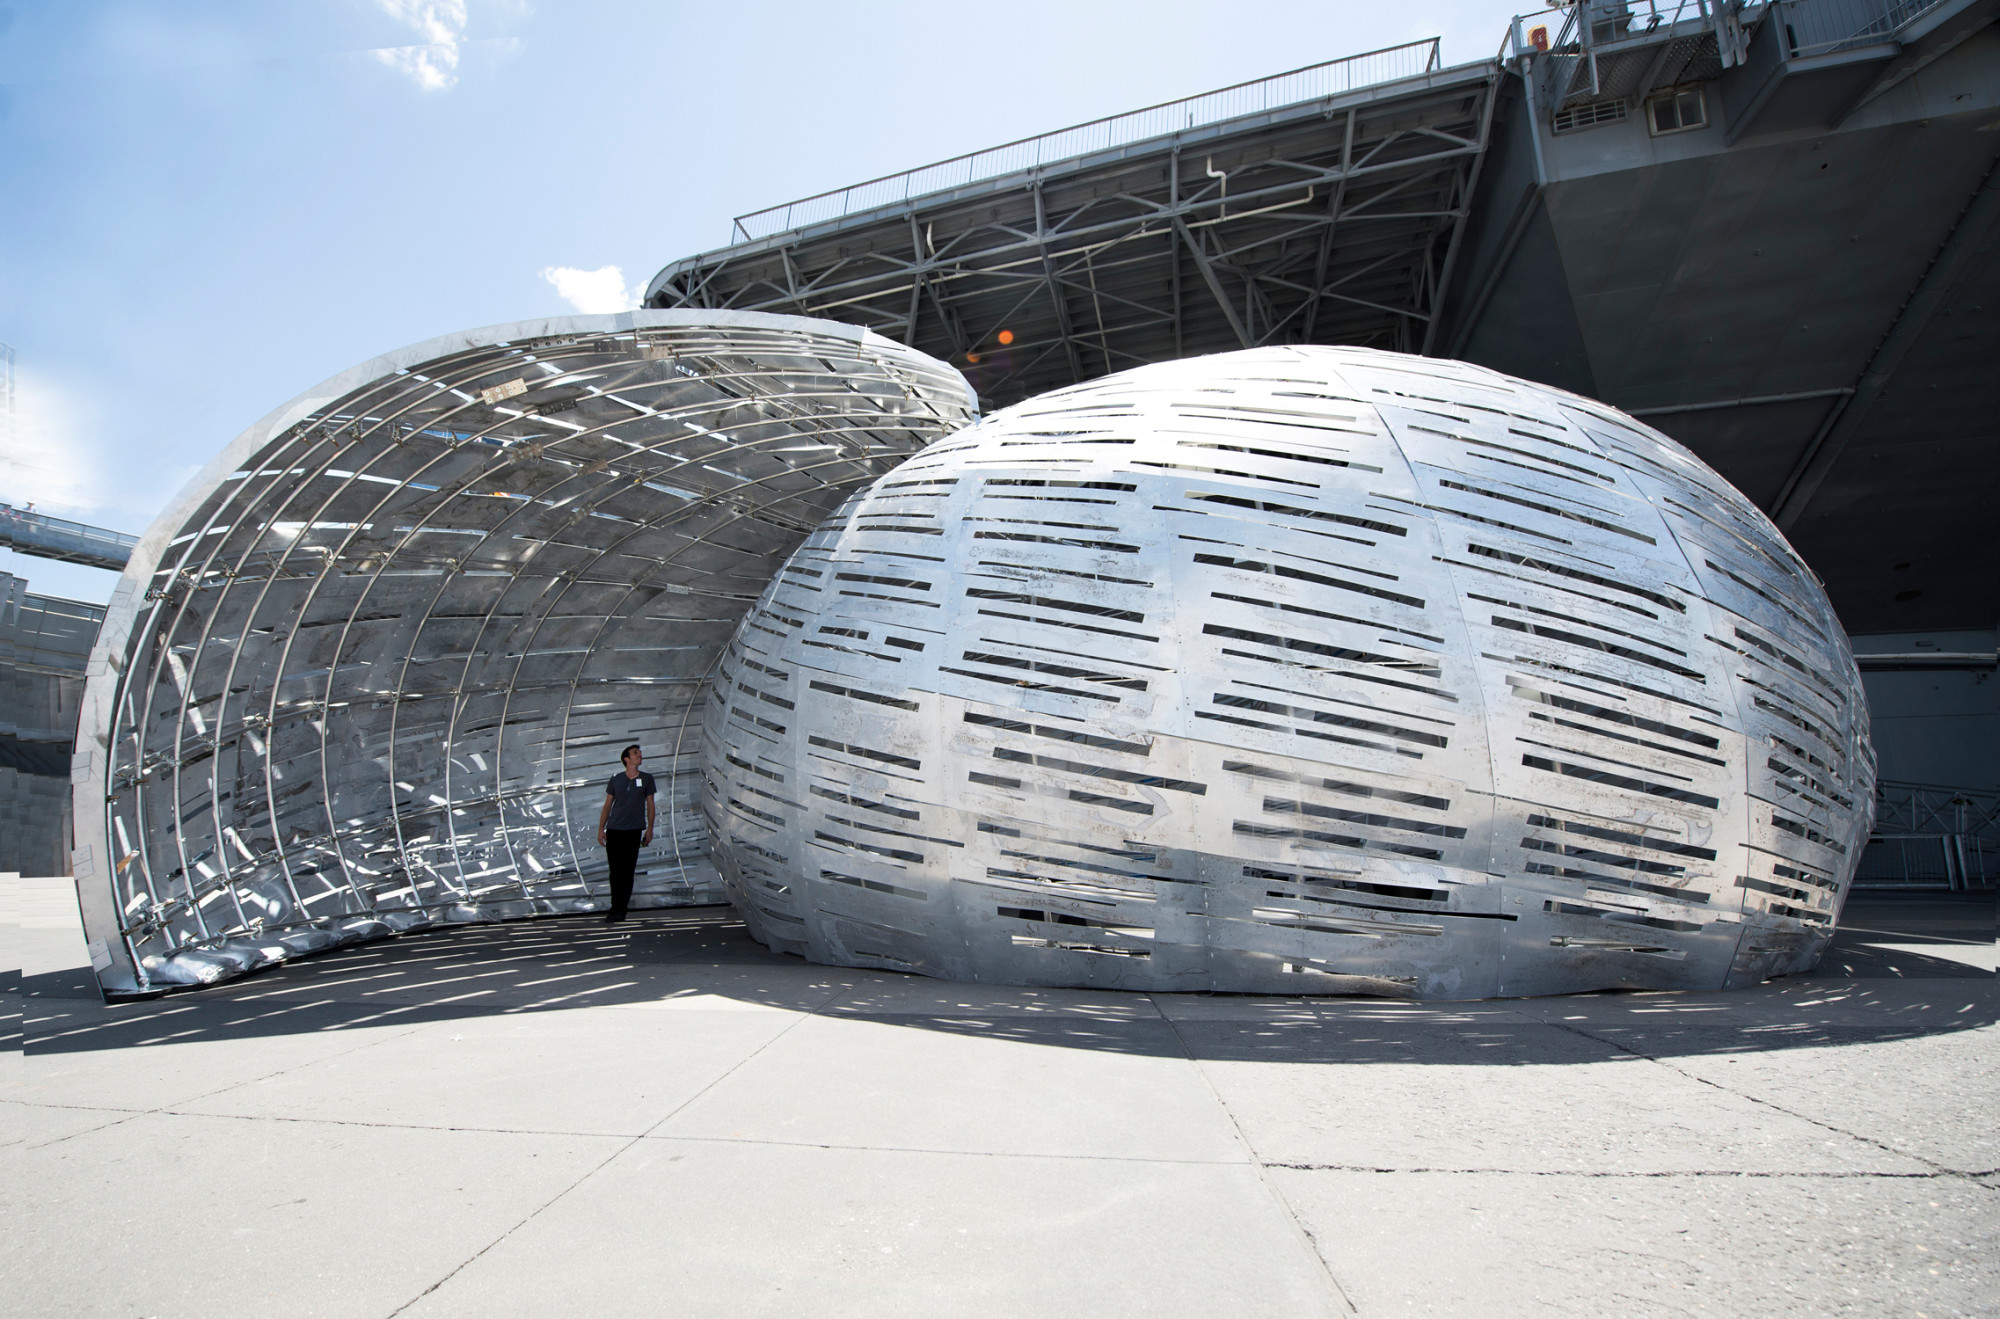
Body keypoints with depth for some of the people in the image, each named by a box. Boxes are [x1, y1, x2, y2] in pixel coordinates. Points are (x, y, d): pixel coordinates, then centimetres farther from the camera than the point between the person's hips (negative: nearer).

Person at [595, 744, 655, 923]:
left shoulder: (646, 779, 7)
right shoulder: (616, 779, 8)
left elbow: (650, 804, 9)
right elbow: (607, 805, 11)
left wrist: (649, 829, 2)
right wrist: (601, 829, 4)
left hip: (633, 831, -1)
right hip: (613, 830, 1)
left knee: (626, 871, -6)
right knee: (615, 870, 3)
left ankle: (619, 911, -3)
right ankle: (617, 907, 15)